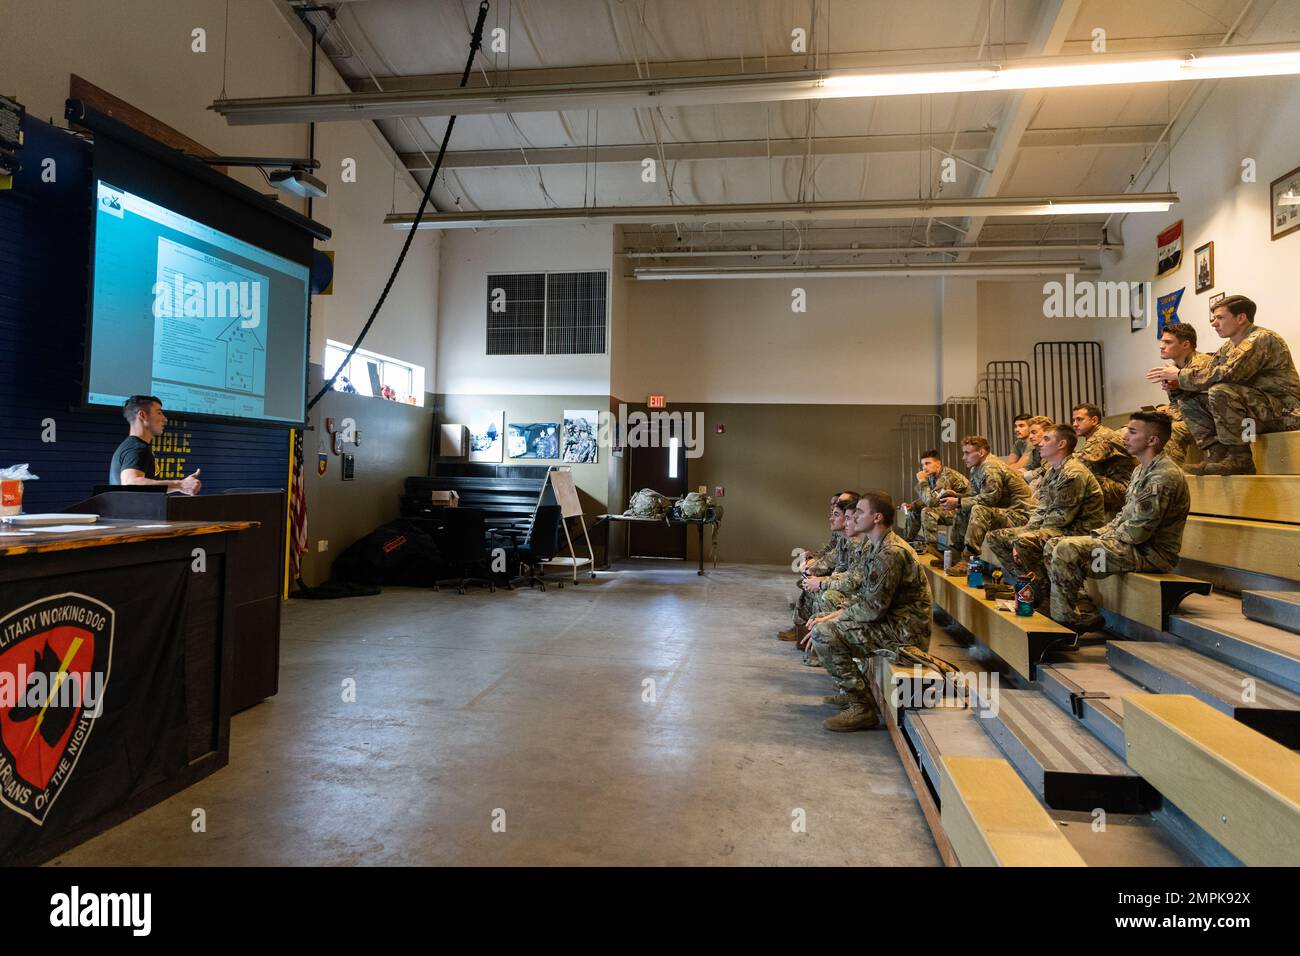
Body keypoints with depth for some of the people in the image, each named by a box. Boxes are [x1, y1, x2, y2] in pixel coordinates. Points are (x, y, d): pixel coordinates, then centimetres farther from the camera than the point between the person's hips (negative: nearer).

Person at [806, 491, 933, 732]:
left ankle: (861, 708, -13)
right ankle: (849, 691, 25)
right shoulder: (875, 546, 11)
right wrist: (834, 615, 2)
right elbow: (864, 593, 16)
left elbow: (873, 608, -23)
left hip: (905, 631, -11)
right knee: (821, 621, 17)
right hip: (894, 621, 11)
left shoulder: (890, 553, -22)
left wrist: (832, 619, -12)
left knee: (824, 633, -22)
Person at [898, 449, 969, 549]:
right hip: (946, 507, 10)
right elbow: (925, 499, 11)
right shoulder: (932, 476, 4)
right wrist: (911, 505, -7)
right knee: (912, 511, 9)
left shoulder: (946, 476, -25)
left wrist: (922, 481, -24)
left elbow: (931, 501, -33)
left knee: (927, 511, -31)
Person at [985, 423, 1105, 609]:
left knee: (1024, 542, -36)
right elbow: (1041, 511, 15)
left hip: (1078, 530, -10)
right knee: (995, 537, 4)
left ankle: (1045, 596, -17)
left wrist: (1021, 541, -14)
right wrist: (1022, 535, -1)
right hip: (1050, 528, 10)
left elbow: (1061, 517, -20)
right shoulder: (1051, 471, 15)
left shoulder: (1073, 473, -16)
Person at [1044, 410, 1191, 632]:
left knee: (1066, 551, -25)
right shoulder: (1142, 470, 15)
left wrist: (1106, 538, -8)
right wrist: (1101, 532, 7)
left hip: (1150, 553, -10)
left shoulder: (1164, 476, -18)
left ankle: (1080, 620, -12)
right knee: (1054, 546, 2)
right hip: (1133, 544, 10)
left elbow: (1137, 533, -23)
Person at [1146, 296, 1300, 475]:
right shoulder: (1229, 347, 13)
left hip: (1283, 411, -9)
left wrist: (1179, 375, -19)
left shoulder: (1261, 339, -16)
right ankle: (1217, 455, -9)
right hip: (1257, 408, 9)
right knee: (1188, 402, -1)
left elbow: (1226, 374, -28)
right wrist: (1176, 381, -12)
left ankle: (1240, 459, -25)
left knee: (1220, 392, -32)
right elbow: (1206, 372, 9)